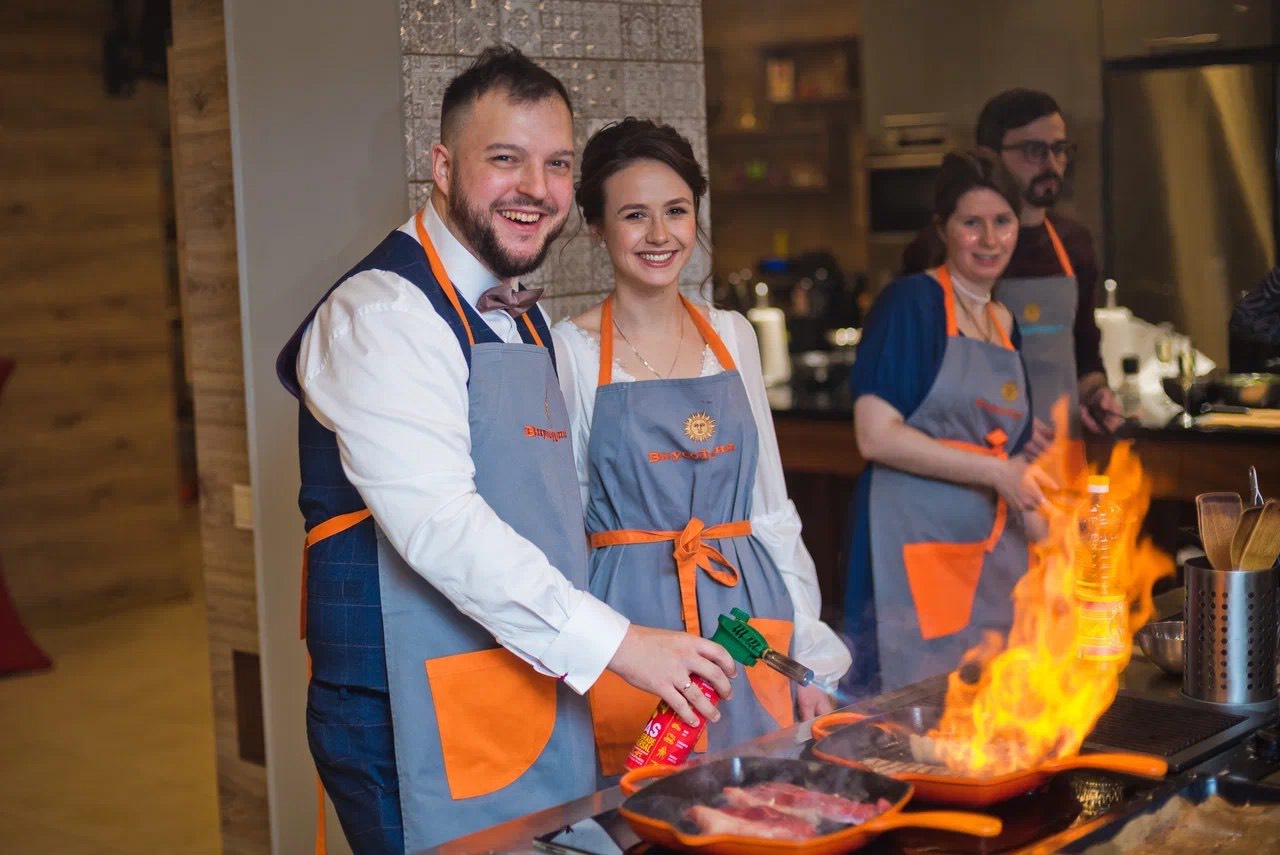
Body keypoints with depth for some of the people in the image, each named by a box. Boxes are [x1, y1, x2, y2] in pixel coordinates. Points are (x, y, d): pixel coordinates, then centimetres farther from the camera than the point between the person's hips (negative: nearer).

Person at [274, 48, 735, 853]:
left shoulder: (527, 323, 16)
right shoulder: (383, 313, -13)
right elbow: (437, 523, -23)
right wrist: (613, 643, -22)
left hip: (542, 689, 8)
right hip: (422, 723, -8)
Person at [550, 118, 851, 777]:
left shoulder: (733, 336, 9)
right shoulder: (569, 351, -4)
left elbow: (771, 505, 12)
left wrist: (811, 656, 8)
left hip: (748, 612, 4)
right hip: (633, 620, -4)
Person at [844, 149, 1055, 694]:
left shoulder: (1006, 326, 15)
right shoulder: (911, 302, -7)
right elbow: (876, 436, -16)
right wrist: (997, 472, -14)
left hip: (993, 554, 7)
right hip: (915, 545, -7)